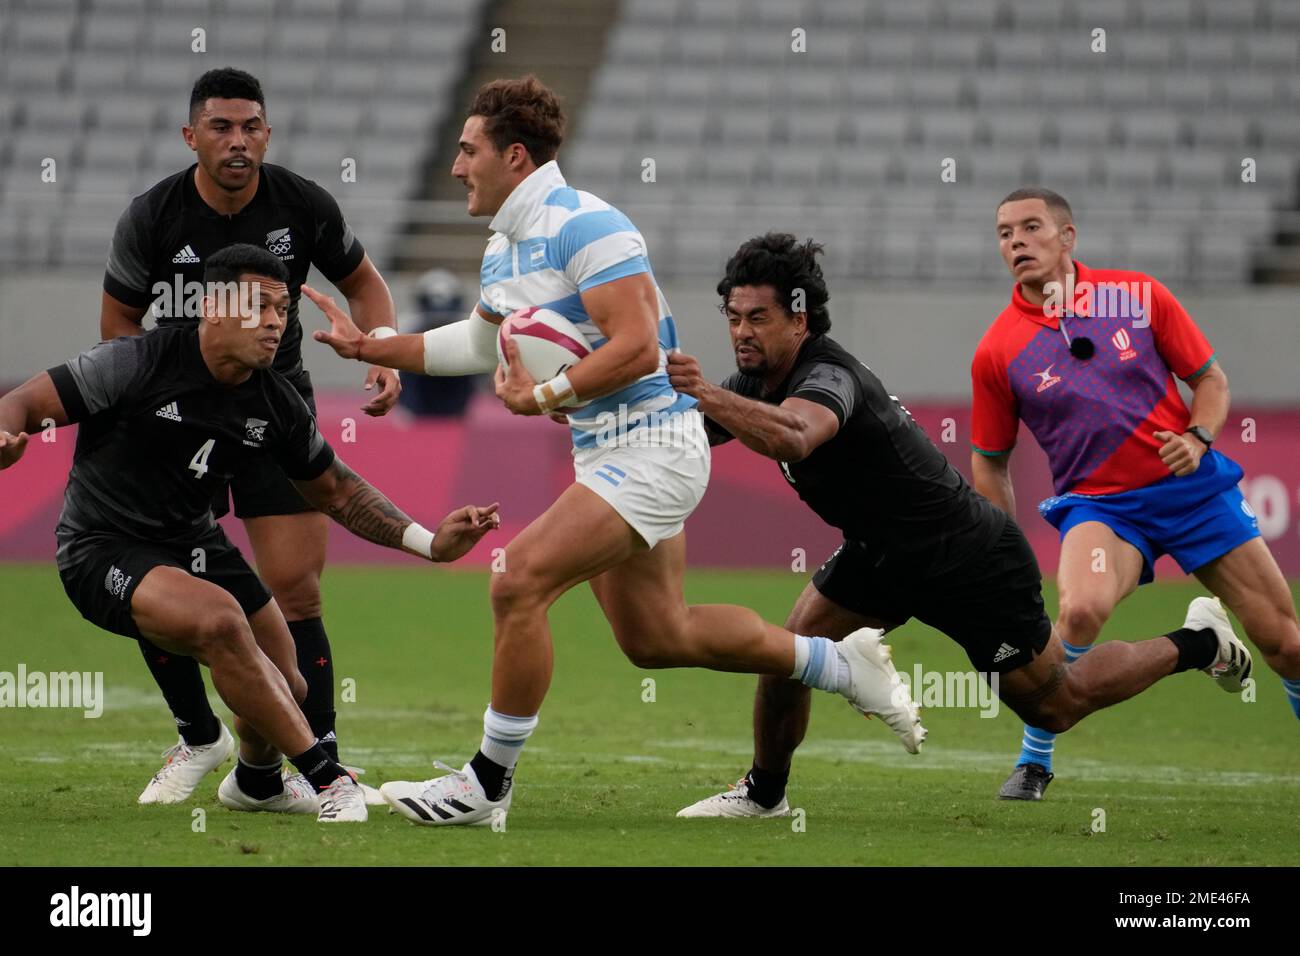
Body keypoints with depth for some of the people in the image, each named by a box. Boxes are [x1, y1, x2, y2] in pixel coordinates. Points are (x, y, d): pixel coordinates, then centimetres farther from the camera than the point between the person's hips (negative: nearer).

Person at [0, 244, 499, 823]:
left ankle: (256, 782, 43)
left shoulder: (277, 406, -2)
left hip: (193, 543, 7)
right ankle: (324, 777, -25)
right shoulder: (142, 363, -19)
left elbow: (335, 491, 11)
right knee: (220, 617, -33)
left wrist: (430, 543, 0)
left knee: (284, 687, 6)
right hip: (104, 552, -7)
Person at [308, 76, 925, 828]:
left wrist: (543, 397, -23)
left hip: (650, 444, -10)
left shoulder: (585, 227, -18)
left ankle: (488, 784, -8)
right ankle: (844, 663, 29)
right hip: (607, 452, 10)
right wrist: (366, 347, 22)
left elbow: (637, 346, -26)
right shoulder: (504, 247, 12)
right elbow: (479, 344, 29)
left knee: (520, 583, -17)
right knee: (656, 637, 14)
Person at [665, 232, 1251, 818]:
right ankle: (764, 793, 17)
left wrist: (706, 394, -67)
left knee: (1058, 705, 7)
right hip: (881, 553, 8)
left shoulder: (827, 377, -33)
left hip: (973, 562, -8)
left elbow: (792, 437, -57)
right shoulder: (760, 381, -5)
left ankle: (1197, 643, 27)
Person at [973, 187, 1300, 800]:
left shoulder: (1139, 295, -2)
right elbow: (991, 464, 8)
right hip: (1097, 503, -2)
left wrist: (1198, 438, -13)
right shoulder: (996, 352, -3)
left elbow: (1210, 379, 7)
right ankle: (1032, 763, -15)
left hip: (1194, 487, 2)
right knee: (1081, 609, -32)